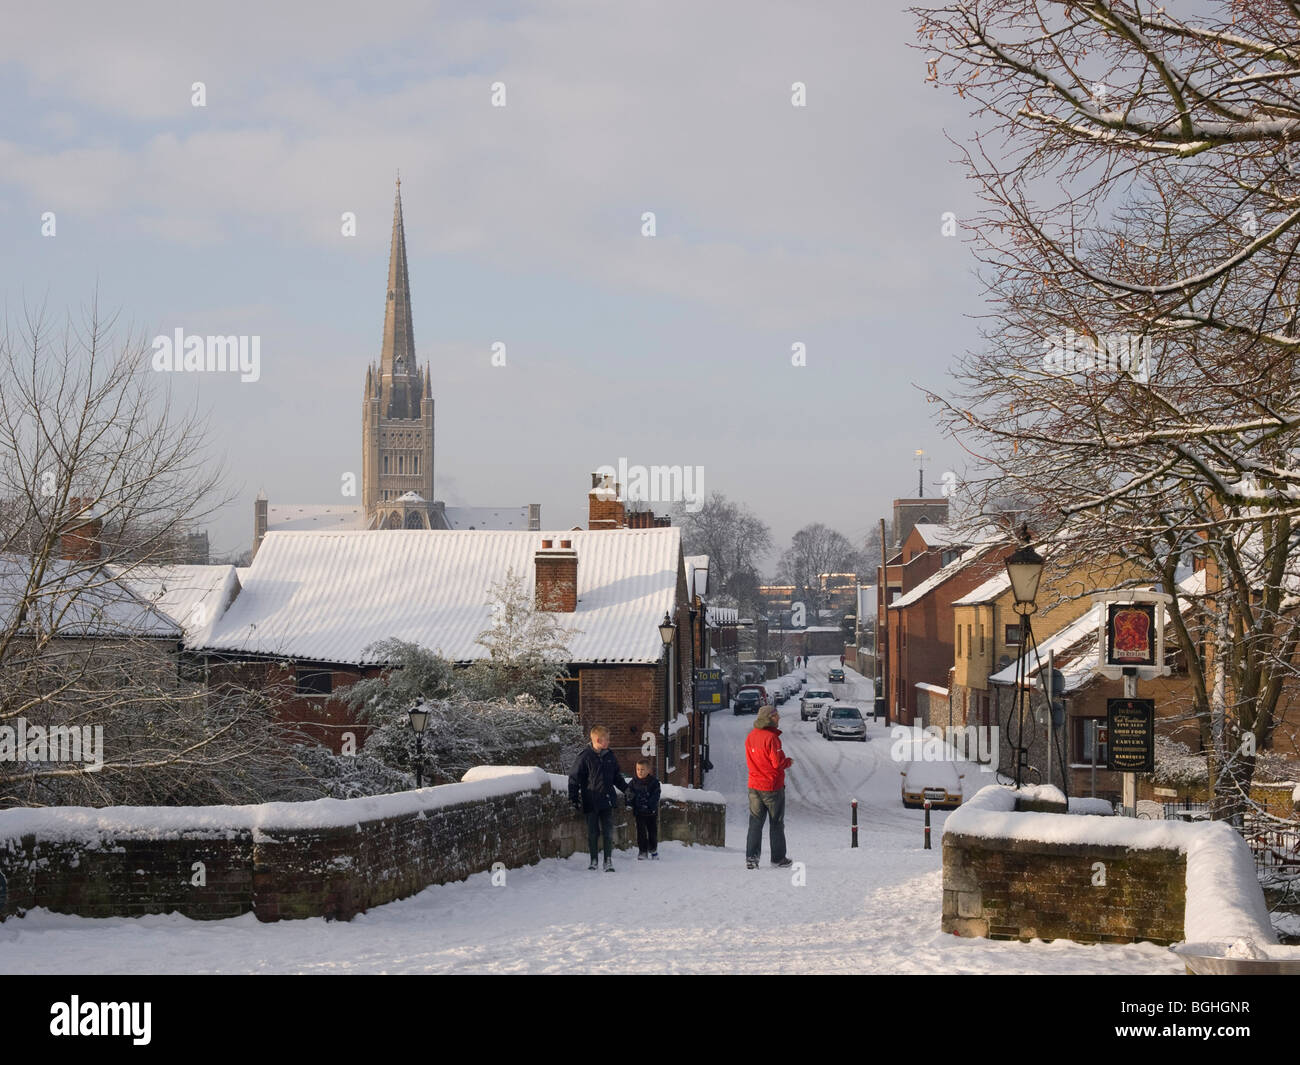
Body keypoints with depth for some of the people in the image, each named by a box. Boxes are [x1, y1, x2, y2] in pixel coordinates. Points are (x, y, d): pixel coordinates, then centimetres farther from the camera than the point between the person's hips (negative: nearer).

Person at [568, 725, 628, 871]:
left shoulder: (610, 756, 8)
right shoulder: (585, 758, -9)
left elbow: (617, 776, 22)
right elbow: (574, 779, -4)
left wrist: (625, 789, 11)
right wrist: (573, 798, -8)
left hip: (607, 801, 3)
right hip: (591, 803, -3)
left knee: (608, 832, -1)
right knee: (593, 833, 5)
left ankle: (609, 861, 3)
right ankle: (593, 860, 16)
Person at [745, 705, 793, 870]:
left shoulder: (750, 737, 6)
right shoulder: (771, 737, -18)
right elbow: (778, 762, -20)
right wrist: (788, 762, 2)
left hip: (754, 786, 6)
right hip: (772, 786, -6)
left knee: (755, 822, 7)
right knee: (777, 823, 7)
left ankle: (751, 857, -1)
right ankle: (778, 858, 14)